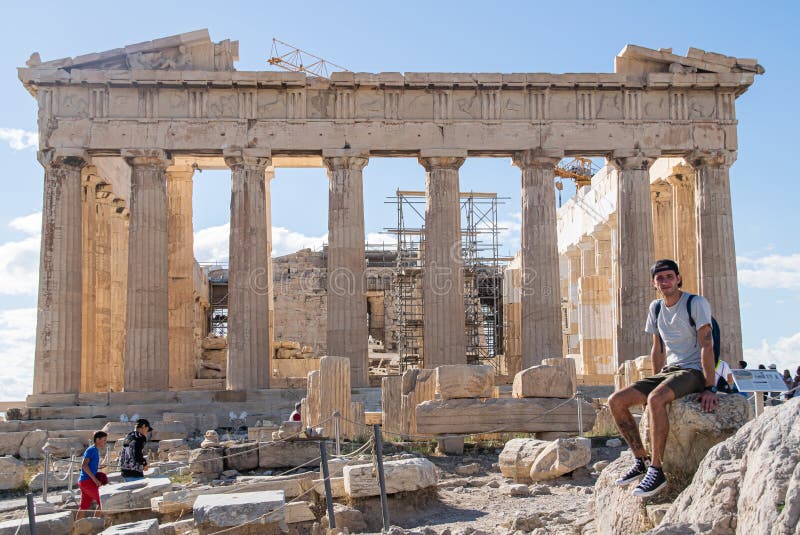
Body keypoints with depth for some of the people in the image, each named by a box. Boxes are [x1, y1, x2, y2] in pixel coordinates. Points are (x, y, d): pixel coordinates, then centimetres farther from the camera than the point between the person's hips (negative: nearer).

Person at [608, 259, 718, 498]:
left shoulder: (697, 303, -8)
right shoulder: (656, 308, 13)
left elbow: (707, 345, -15)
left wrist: (710, 388, -22)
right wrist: (655, 382, 12)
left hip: (693, 371, -7)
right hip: (668, 370, 7)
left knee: (656, 399, -37)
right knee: (616, 401, -9)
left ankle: (656, 470, -32)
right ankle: (641, 460, -2)